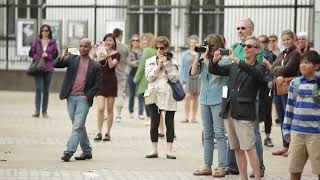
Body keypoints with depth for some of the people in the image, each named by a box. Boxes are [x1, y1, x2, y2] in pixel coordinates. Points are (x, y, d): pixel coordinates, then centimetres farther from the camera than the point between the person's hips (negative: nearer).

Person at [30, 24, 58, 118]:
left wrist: (47, 56, -12)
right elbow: (31, 53, 5)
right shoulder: (37, 41, 6)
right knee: (39, 89, -10)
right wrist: (40, 57, -9)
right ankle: (37, 111, -8)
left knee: (46, 90, 5)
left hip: (49, 69, 1)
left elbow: (55, 55, 4)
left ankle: (44, 111, 11)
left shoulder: (53, 42, 6)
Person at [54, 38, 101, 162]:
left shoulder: (95, 66, 4)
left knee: (77, 127, -11)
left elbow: (97, 84, 2)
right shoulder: (72, 59, 9)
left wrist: (88, 96, -8)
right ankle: (87, 152, 22)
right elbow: (55, 65, 2)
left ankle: (69, 152, -14)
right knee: (79, 126, 12)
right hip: (71, 97, 3)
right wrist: (61, 58, -19)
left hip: (83, 99, -3)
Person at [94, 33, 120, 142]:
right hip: (100, 82, 0)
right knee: (100, 108, -10)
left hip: (111, 83, 0)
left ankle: (108, 133, 12)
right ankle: (99, 133, -6)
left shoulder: (116, 54, 2)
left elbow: (111, 65, -14)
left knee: (109, 110, 5)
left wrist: (108, 54, -21)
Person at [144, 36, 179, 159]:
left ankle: (169, 151, 4)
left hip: (169, 96, -1)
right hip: (154, 95, 1)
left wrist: (167, 65, -10)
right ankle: (154, 150, 8)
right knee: (154, 123, 1)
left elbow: (174, 78, -7)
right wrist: (159, 65, -9)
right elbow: (149, 77, -4)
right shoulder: (150, 61, 9)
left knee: (169, 123, 0)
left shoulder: (172, 62, 5)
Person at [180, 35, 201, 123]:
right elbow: (183, 67, 7)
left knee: (195, 97, 5)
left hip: (198, 78, 1)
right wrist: (182, 80, 0)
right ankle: (186, 117, -9)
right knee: (188, 97, -11)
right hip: (188, 78, -1)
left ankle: (193, 117, 11)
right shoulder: (186, 54, 8)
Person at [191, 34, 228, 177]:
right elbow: (194, 72, 2)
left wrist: (206, 57, -14)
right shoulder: (205, 60, 10)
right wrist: (199, 55, -2)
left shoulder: (224, 60, -8)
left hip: (218, 100, -7)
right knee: (207, 134, 10)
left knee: (219, 134, -6)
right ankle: (207, 166, 15)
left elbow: (215, 73, -20)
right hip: (205, 100, 7)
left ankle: (222, 167, -4)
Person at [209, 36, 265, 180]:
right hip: (229, 112, 6)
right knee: (237, 149, 8)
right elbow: (214, 71, 18)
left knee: (249, 148, -11)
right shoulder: (234, 67, 16)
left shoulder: (259, 68, 0)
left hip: (244, 113, -6)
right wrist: (215, 60, -5)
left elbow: (255, 73, -23)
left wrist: (236, 60, -33)